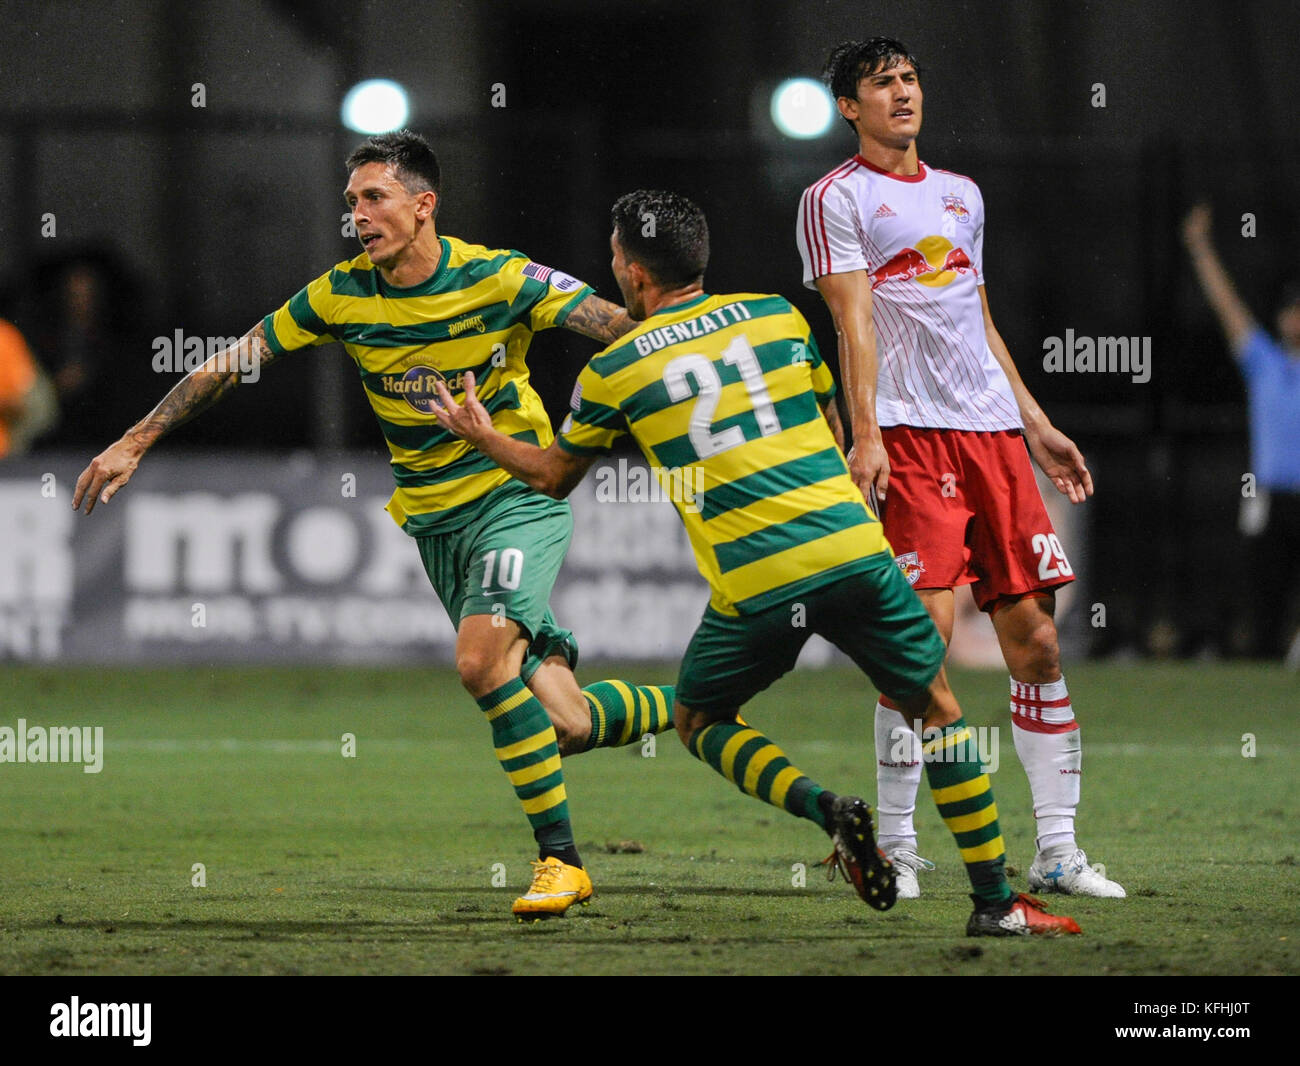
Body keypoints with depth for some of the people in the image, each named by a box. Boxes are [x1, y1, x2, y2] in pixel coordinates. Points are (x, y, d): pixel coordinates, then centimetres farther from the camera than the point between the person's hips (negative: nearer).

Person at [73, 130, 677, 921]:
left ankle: (561, 859, -18)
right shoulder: (343, 295, -3)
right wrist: (136, 442, 4)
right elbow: (234, 363, 4)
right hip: (433, 519, 4)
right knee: (563, 723, -1)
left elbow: (630, 330, -15)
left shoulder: (498, 278, -14)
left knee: (482, 658, -29)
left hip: (519, 493, -4)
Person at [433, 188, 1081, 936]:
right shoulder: (777, 316, 12)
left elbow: (554, 476, 23)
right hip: (851, 551, 2)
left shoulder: (613, 371, 6)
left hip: (754, 587, -2)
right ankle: (996, 902, 12)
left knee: (700, 719, 23)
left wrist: (481, 435, 40)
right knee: (936, 707, 17)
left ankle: (823, 807, -3)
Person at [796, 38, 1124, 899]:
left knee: (1035, 637, 2)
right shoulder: (836, 198, 3)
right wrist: (865, 434, -17)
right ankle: (895, 848, -8)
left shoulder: (962, 195, 23)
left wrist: (1037, 425, 24)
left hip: (993, 428, 6)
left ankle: (1058, 851, 5)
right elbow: (853, 322, -7)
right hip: (911, 432, -6)